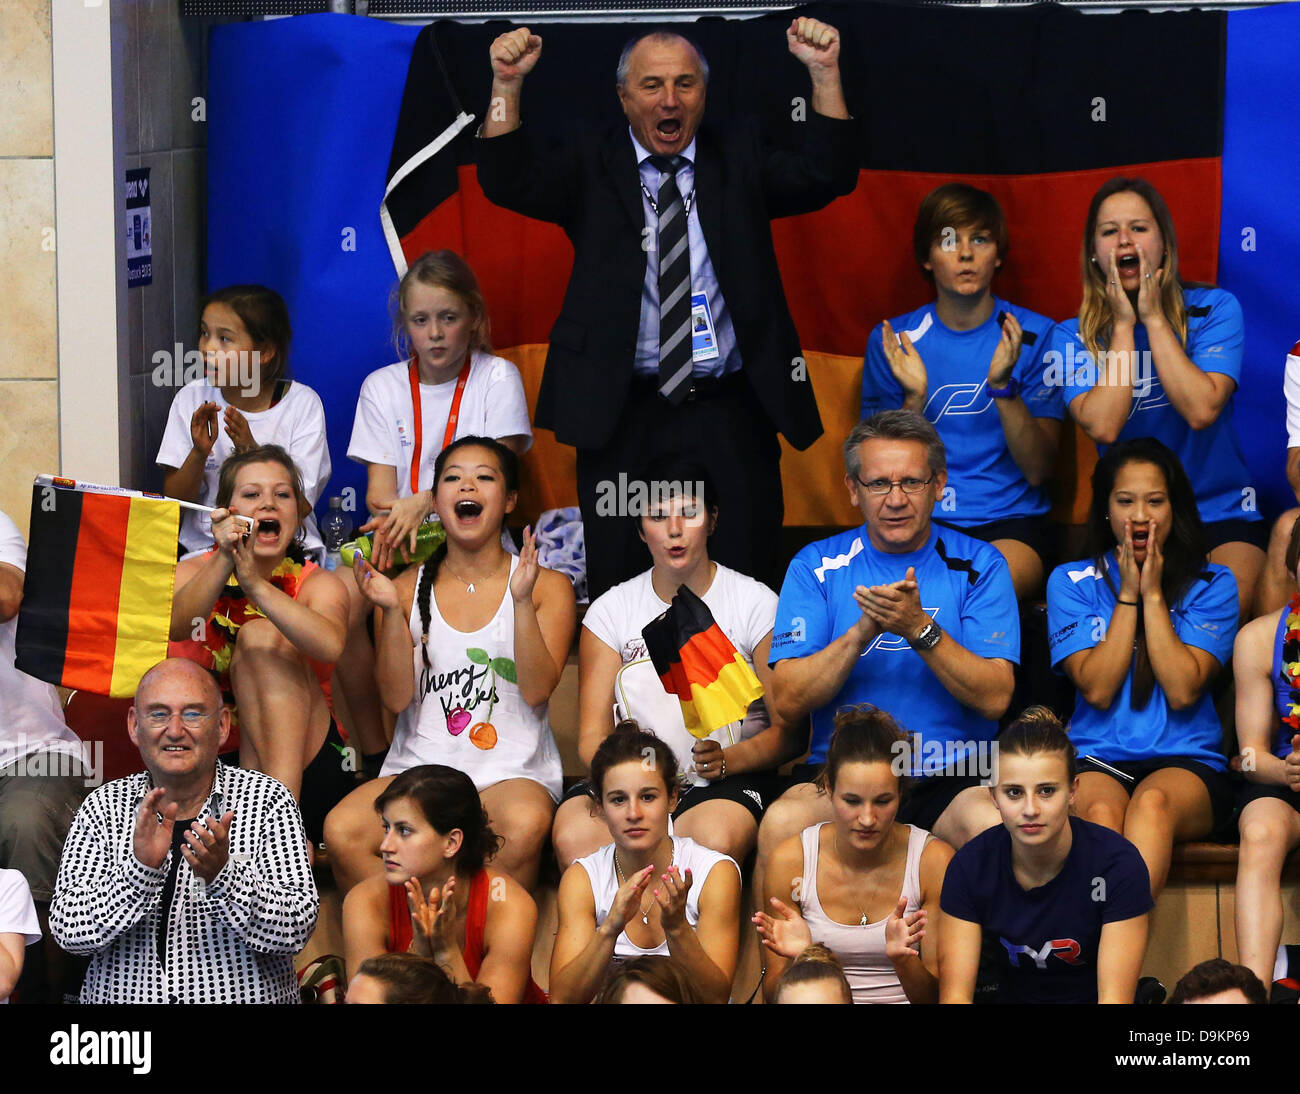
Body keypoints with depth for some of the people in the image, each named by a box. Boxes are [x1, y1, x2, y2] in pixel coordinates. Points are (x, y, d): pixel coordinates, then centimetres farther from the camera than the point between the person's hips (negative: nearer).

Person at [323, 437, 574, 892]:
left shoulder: (548, 587, 6)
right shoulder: (409, 587, 10)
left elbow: (537, 690, -7)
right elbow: (397, 697, 0)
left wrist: (522, 601, -17)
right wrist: (391, 611, -12)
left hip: (511, 770, -1)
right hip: (419, 764, 2)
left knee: (525, 825, -38)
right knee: (342, 831, -30)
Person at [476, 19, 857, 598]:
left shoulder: (740, 156, 10)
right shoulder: (591, 165, 6)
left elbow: (826, 176, -3)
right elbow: (509, 183, -8)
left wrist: (825, 75, -16)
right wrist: (507, 85, -21)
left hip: (731, 419, 1)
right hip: (622, 417, -1)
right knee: (620, 587, 4)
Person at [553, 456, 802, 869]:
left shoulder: (756, 603, 5)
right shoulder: (611, 610, 11)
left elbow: (790, 732, 2)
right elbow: (593, 734, 6)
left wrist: (728, 759, -20)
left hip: (727, 780, -2)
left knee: (715, 840, -39)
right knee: (574, 837, -33)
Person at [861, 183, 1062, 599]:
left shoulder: (1035, 335, 4)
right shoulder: (892, 342, 7)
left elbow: (1038, 469, -3)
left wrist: (1004, 385, -18)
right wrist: (914, 398, -14)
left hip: (1009, 522, -1)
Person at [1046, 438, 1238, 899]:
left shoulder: (1212, 584, 9)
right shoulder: (1072, 582, 12)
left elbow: (1183, 690, -6)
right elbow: (1097, 689, -2)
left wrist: (1153, 593, -4)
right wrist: (1128, 594, -2)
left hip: (1187, 762, -1)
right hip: (1096, 760, 1)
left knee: (1153, 801, -36)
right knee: (1101, 810, -35)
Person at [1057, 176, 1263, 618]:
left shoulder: (1214, 309, 0)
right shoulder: (1074, 336, 3)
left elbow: (1201, 410, -18)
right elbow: (1103, 426, -16)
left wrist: (1153, 317, -12)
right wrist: (1123, 325, -10)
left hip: (1220, 511, -1)